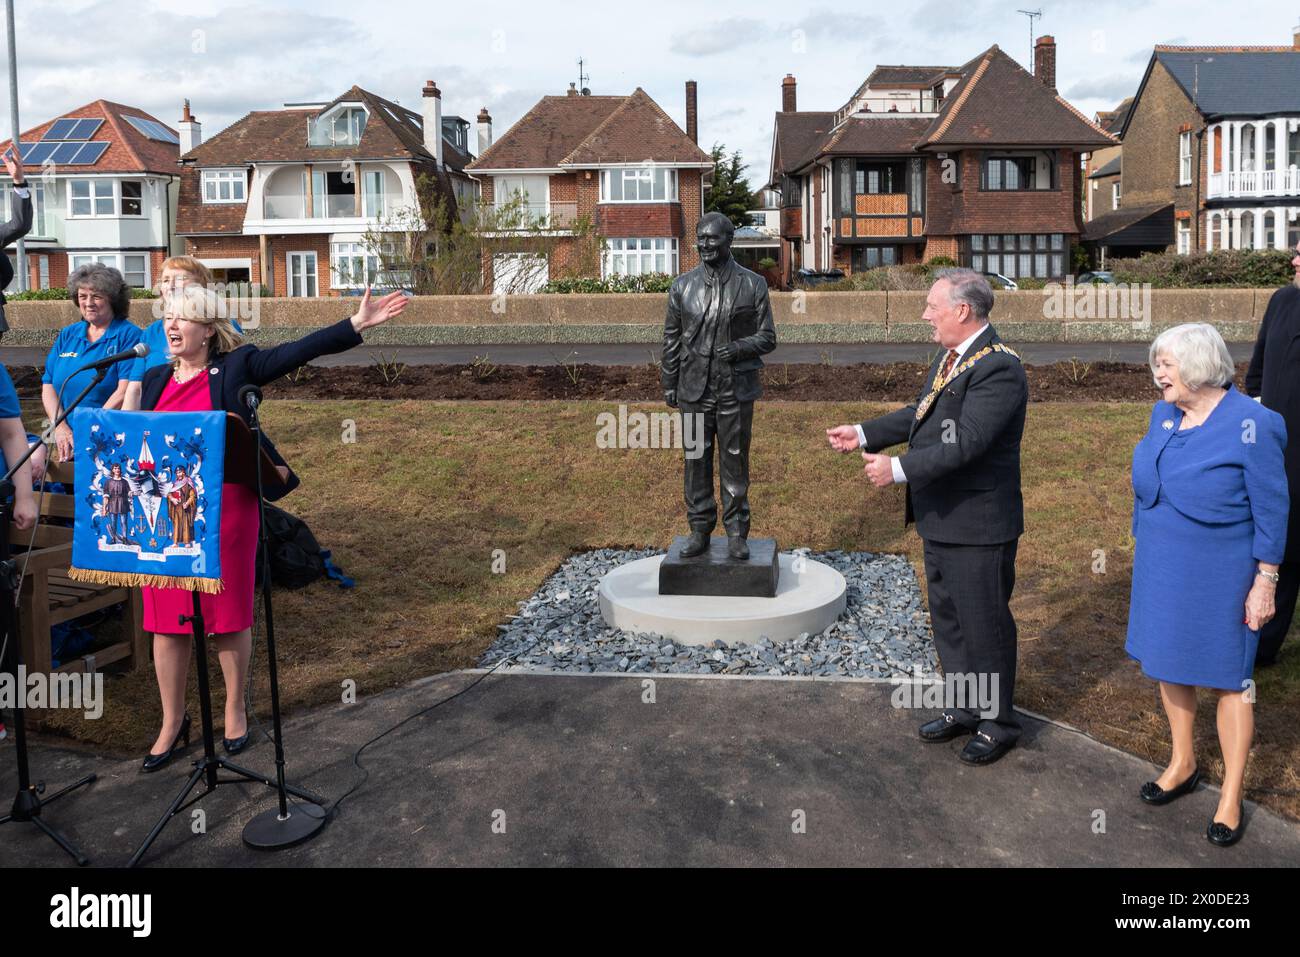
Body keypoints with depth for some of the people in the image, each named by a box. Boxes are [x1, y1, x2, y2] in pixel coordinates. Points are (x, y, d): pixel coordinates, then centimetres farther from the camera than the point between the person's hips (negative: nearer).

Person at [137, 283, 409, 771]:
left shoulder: (236, 367, -2)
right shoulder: (155, 379, 12)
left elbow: (300, 350, -12)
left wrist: (356, 325, -22)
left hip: (225, 510, -4)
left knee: (229, 613, 6)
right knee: (166, 619, 8)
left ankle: (235, 710, 24)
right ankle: (173, 721, 23)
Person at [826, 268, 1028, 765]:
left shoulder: (999, 369, -22)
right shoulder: (950, 357, 8)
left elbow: (966, 441, -29)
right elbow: (919, 414, 16)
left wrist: (898, 469, -31)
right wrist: (863, 434, 9)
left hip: (978, 525, -10)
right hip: (940, 519, 10)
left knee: (984, 623, 6)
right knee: (947, 619, 21)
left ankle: (998, 724, 25)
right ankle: (964, 708, 38)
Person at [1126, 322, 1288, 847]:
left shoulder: (1250, 425, -18)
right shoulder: (1163, 415, 1)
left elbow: (1271, 510, -13)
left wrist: (1265, 583, -13)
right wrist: (1144, 550, 15)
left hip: (1218, 576, -6)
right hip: (1161, 568, 6)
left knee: (1227, 680, 7)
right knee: (1169, 665, 17)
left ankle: (1231, 796, 22)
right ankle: (1182, 764, 37)